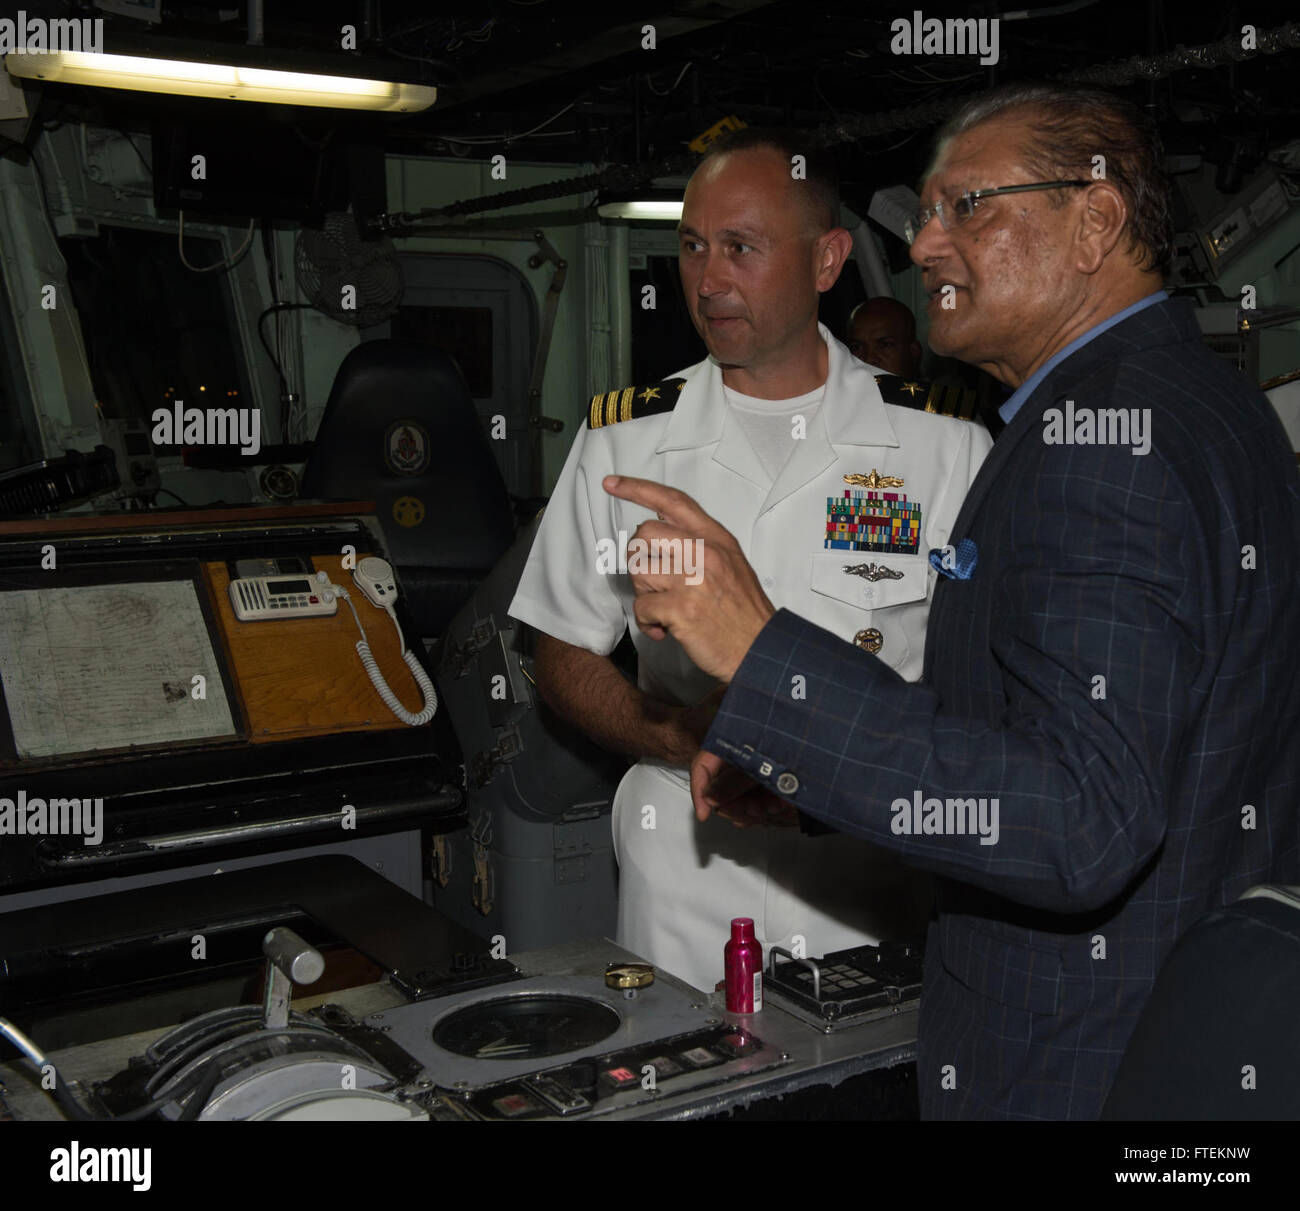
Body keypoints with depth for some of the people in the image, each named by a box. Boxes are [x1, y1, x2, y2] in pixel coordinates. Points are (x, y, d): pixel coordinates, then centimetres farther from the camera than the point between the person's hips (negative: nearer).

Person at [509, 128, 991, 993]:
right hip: (685, 866, 1)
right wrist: (683, 735, -11)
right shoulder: (623, 440, 3)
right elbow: (566, 661, 8)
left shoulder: (941, 441, -2)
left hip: (875, 871, -1)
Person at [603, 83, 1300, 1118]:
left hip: (1080, 1069, -9)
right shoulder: (1205, 400, 10)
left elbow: (1081, 824, -32)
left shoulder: (1106, 428, -24)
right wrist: (784, 746, 5)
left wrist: (760, 653, -31)